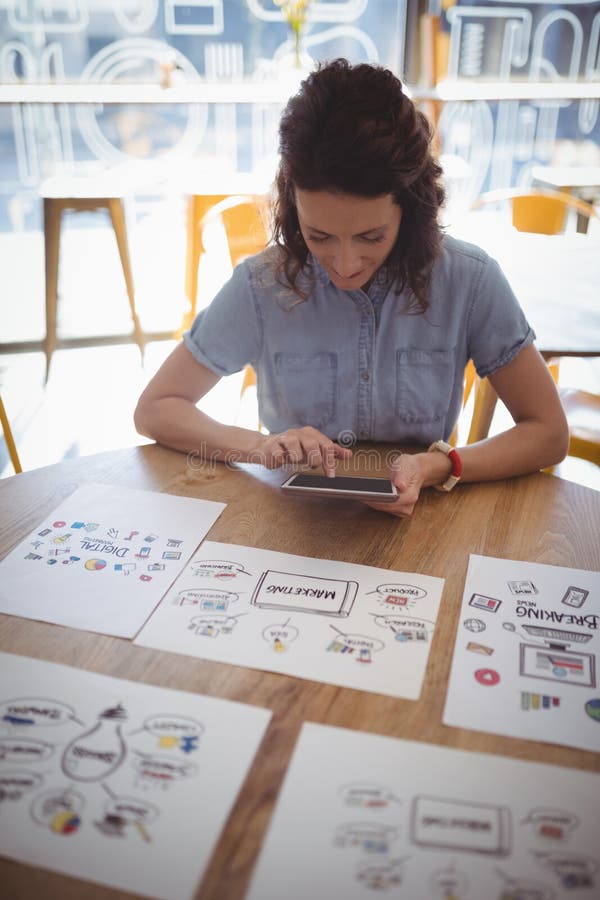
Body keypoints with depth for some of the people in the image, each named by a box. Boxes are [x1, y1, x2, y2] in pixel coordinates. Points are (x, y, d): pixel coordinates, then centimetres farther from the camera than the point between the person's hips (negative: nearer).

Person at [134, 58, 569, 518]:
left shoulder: (469, 281, -12)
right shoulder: (260, 285, -12)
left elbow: (549, 434, -6)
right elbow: (155, 409, -5)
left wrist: (438, 468, -24)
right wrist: (260, 446, -22)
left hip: (413, 519, 1)